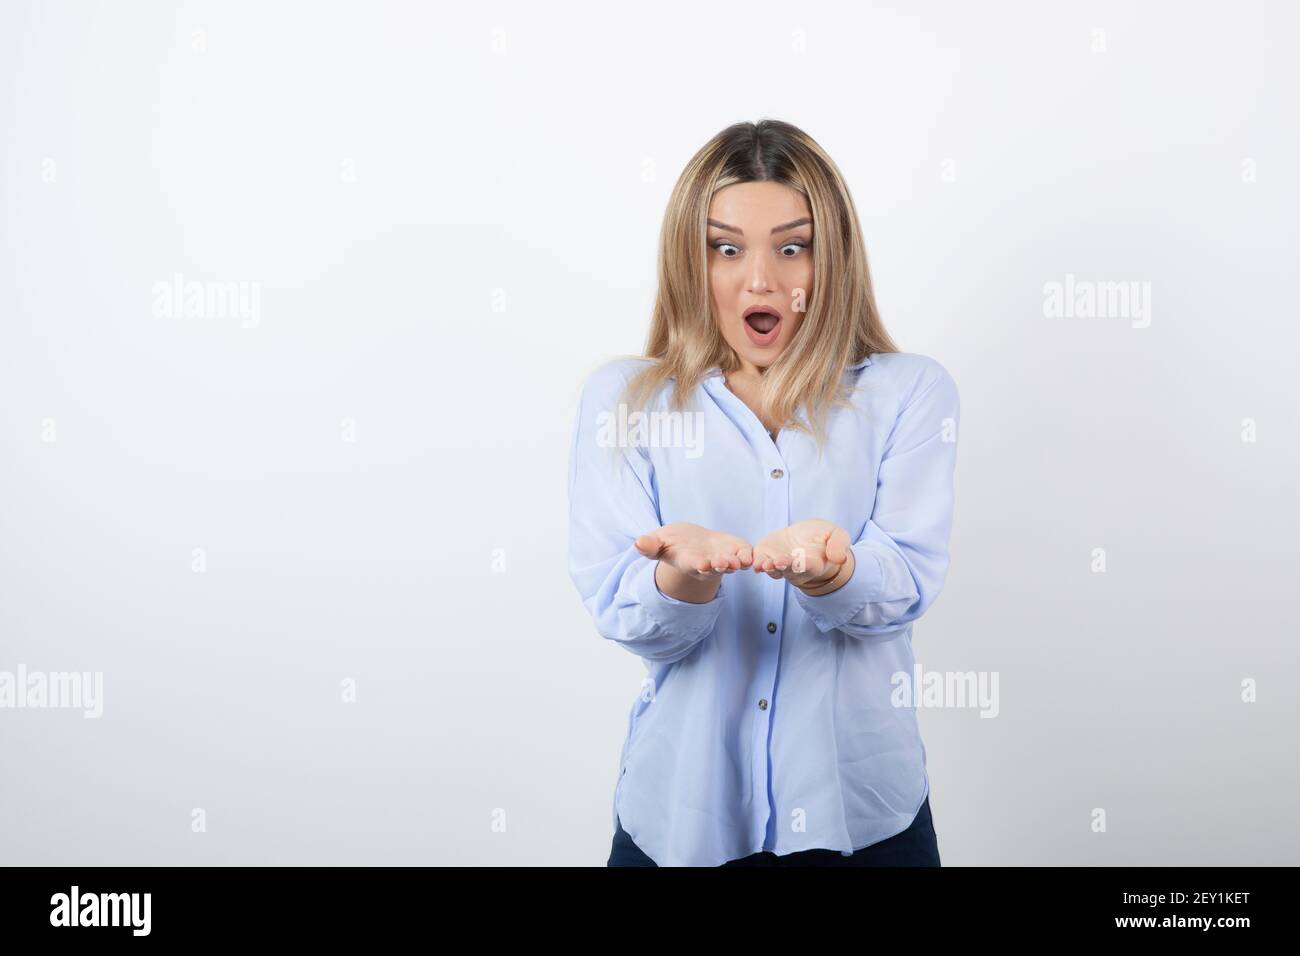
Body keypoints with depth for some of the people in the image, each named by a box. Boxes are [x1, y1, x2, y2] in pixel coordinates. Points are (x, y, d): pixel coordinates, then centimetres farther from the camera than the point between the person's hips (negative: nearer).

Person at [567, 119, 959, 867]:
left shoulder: (910, 393, -1)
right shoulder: (621, 398, -1)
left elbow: (904, 586, -13)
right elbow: (621, 612, -9)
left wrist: (826, 570, -34)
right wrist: (684, 574, -31)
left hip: (860, 808, 0)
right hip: (680, 807, 0)